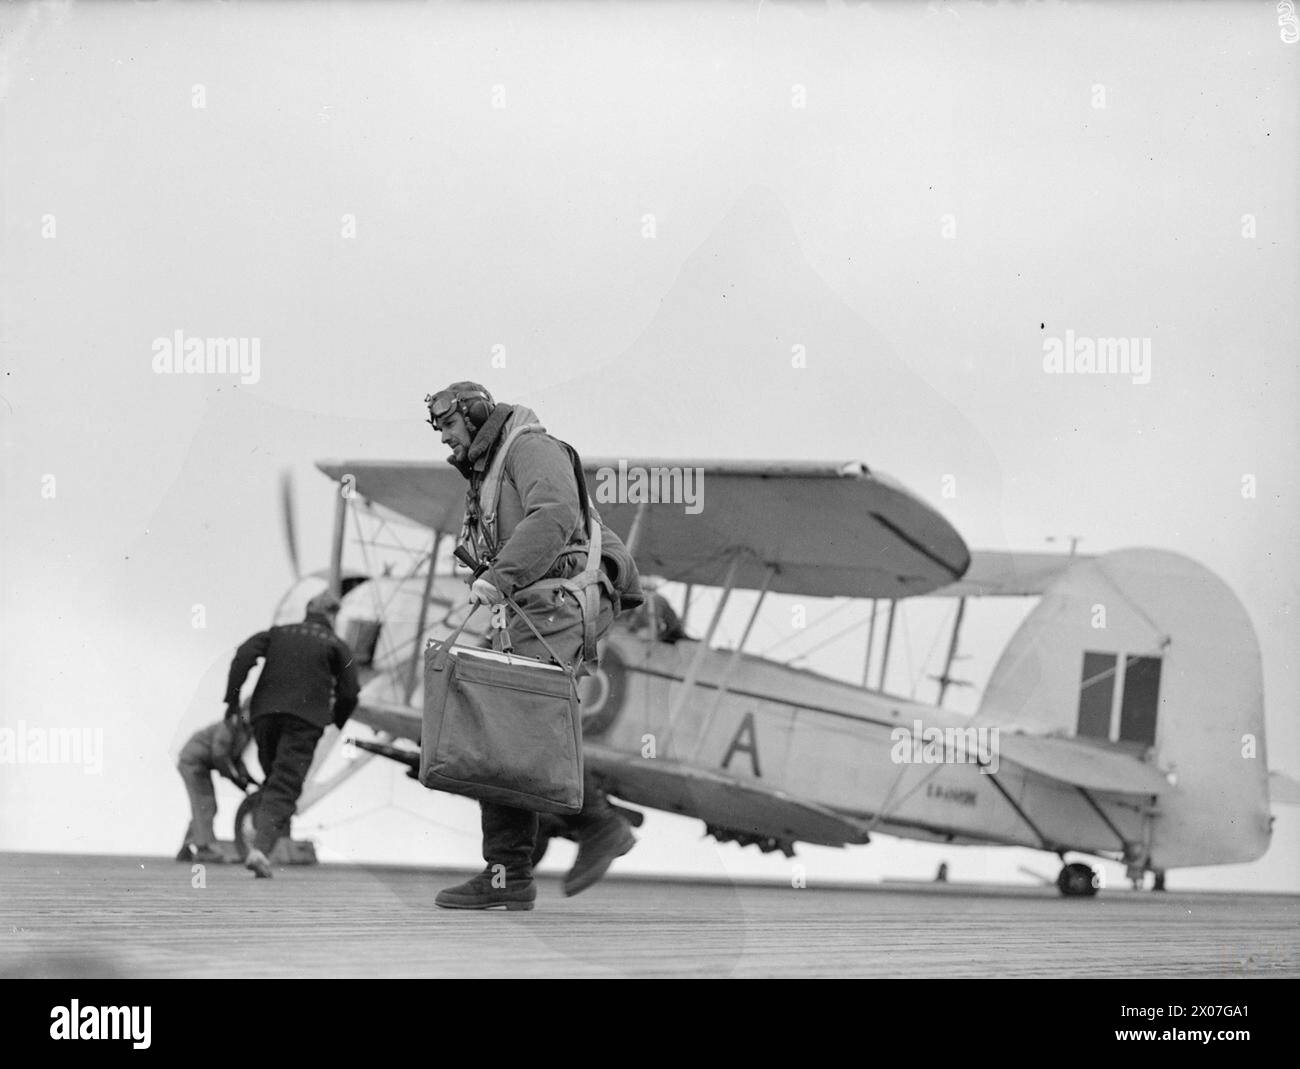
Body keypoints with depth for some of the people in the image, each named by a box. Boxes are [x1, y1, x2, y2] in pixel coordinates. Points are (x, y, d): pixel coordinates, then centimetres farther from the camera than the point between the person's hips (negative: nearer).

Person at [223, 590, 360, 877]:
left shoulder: (278, 633, 20)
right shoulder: (336, 645, 11)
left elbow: (244, 656, 4)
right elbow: (349, 692, 6)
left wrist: (232, 699, 4)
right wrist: (338, 721, 25)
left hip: (266, 713, 3)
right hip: (305, 719, -3)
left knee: (275, 776, 24)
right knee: (285, 786, -10)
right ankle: (260, 849, -26)